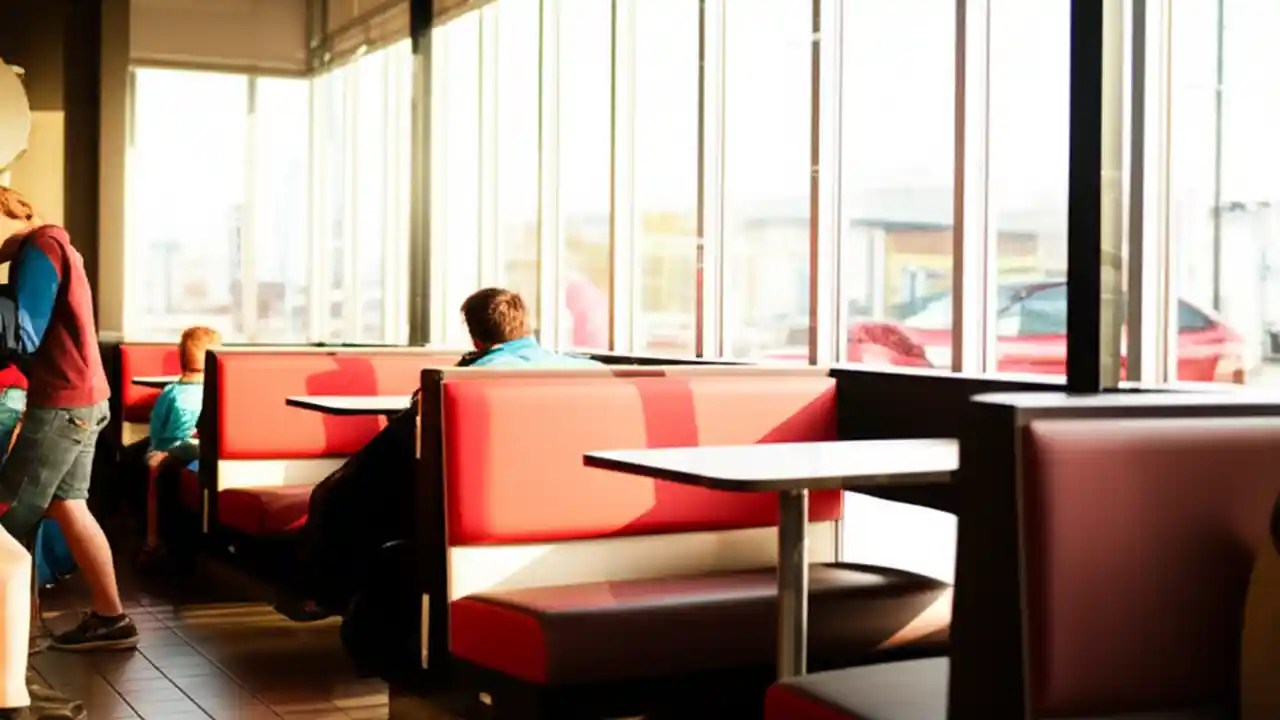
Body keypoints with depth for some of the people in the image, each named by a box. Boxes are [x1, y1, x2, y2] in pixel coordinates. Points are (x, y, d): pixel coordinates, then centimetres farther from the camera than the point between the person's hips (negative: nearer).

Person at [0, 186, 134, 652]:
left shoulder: (38, 249, -13)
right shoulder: (52, 246, 17)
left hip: (63, 402, -9)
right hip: (80, 399, 9)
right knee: (67, 508, 11)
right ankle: (109, 619, 13)